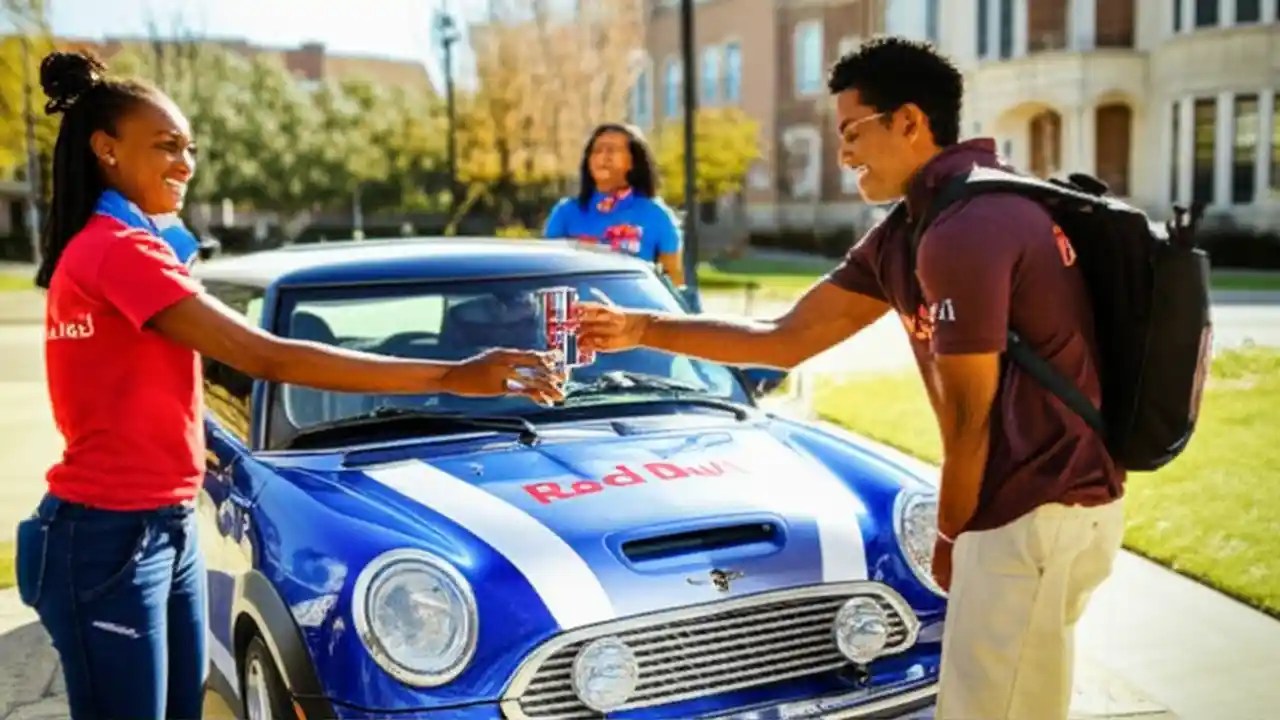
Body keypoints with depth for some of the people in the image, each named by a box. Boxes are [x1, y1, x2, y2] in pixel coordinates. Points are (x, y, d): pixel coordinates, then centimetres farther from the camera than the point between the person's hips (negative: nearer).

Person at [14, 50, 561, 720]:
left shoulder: (95, 248, 13)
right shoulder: (119, 250, -19)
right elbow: (267, 358, -28)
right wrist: (452, 376, -30)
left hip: (166, 529, 9)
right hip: (110, 540, -9)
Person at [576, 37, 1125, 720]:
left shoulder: (965, 230, -21)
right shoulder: (903, 234, 10)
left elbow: (969, 418, -15)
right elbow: (787, 338, 11)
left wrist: (949, 537, 0)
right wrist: (640, 329, 9)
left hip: (1041, 515, -10)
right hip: (1034, 504, 10)